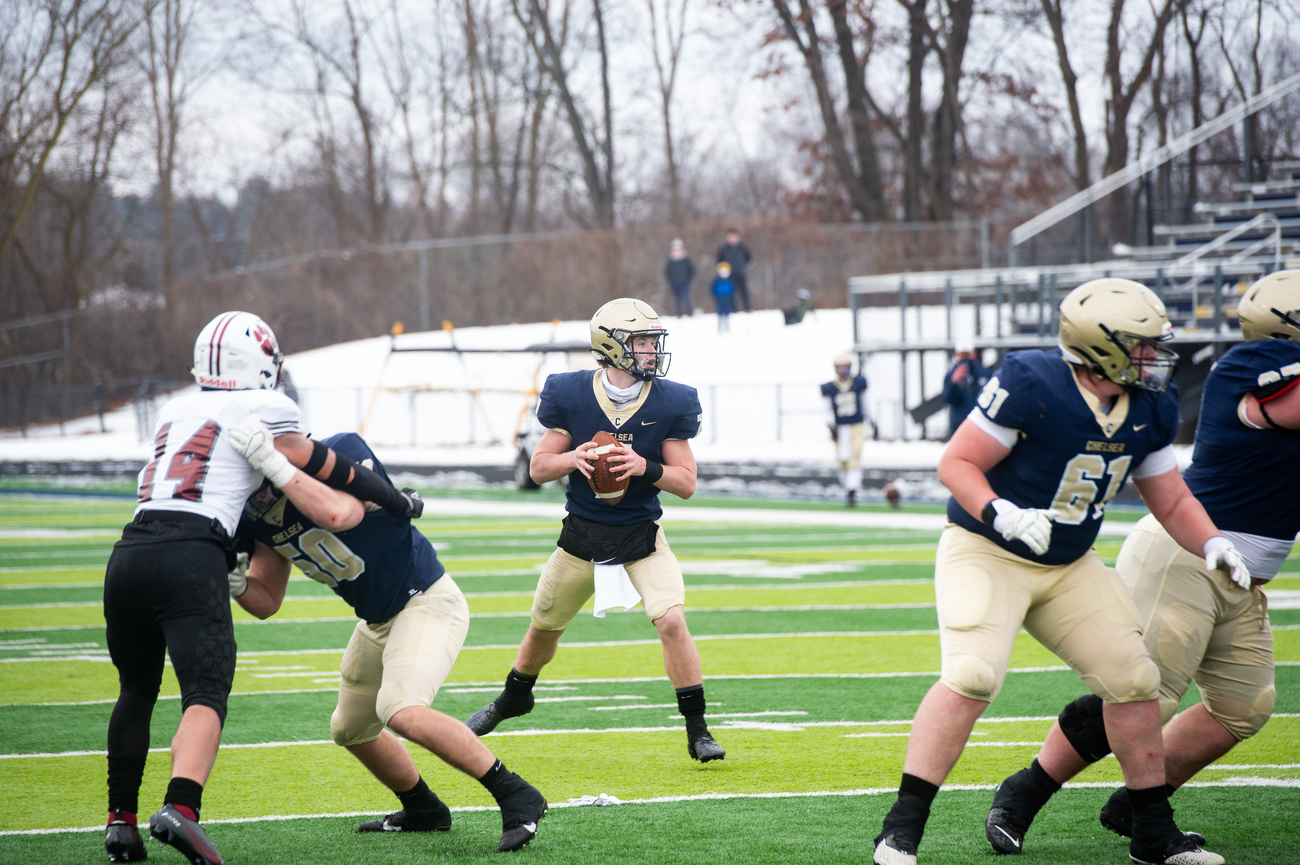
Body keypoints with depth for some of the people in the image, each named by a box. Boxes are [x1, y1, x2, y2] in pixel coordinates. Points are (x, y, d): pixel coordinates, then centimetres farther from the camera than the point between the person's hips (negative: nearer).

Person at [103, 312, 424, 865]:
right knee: (205, 694, -11)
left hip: (130, 552, 6)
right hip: (190, 558, -6)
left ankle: (120, 820, 21)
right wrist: (401, 501, 26)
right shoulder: (264, 410, 7)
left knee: (137, 690, 21)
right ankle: (179, 807, -34)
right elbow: (325, 472, 13)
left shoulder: (174, 410, 24)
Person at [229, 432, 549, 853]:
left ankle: (517, 797, -21)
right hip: (378, 621, 9)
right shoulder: (260, 518, -2)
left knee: (402, 712, -28)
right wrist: (237, 585, -17)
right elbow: (266, 603, 4)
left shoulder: (342, 453, -23)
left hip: (426, 602, -9)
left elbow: (339, 515, -43)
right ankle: (422, 810, 42)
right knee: (351, 729, 20)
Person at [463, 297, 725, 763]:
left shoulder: (671, 402, -10)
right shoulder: (571, 395, -10)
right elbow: (539, 467, -2)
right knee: (544, 627, 17)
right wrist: (574, 458, -23)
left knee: (672, 620, -21)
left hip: (641, 536, -1)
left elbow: (686, 483, -7)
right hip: (582, 534, 1)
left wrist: (644, 466, -25)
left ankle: (697, 730, -9)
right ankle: (514, 697, 48)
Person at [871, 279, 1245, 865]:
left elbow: (1171, 500, 10)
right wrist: (1001, 515, -35)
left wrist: (1212, 543, -9)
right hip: (986, 553, -7)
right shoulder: (1031, 386, -24)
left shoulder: (1148, 410, -2)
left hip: (1069, 567, 7)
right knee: (972, 676, -26)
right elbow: (955, 464, -19)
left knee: (1133, 679, 3)